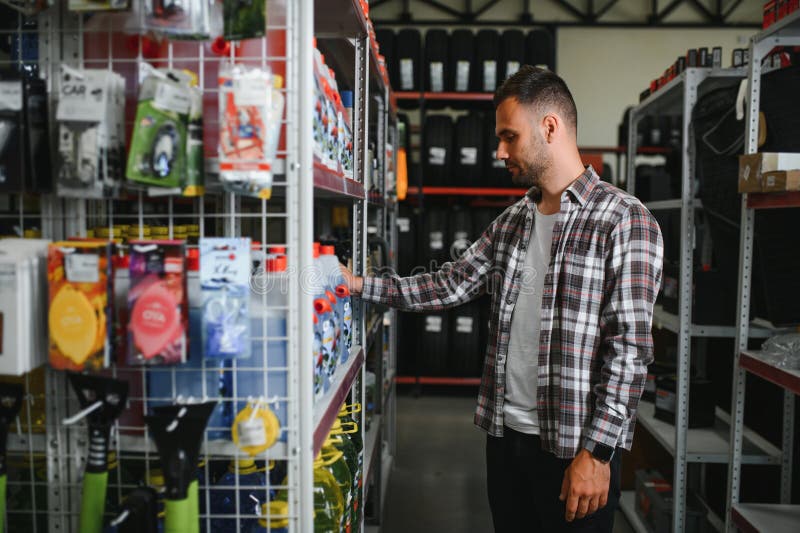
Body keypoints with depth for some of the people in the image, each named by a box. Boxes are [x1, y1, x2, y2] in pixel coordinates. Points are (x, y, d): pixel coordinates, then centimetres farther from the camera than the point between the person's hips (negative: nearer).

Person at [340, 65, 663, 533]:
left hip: (575, 445, -6)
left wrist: (597, 452, -18)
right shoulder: (511, 223, 10)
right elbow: (450, 285, 12)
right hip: (505, 433, 7)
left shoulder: (624, 221, -13)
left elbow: (631, 349, -16)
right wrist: (363, 285, 4)